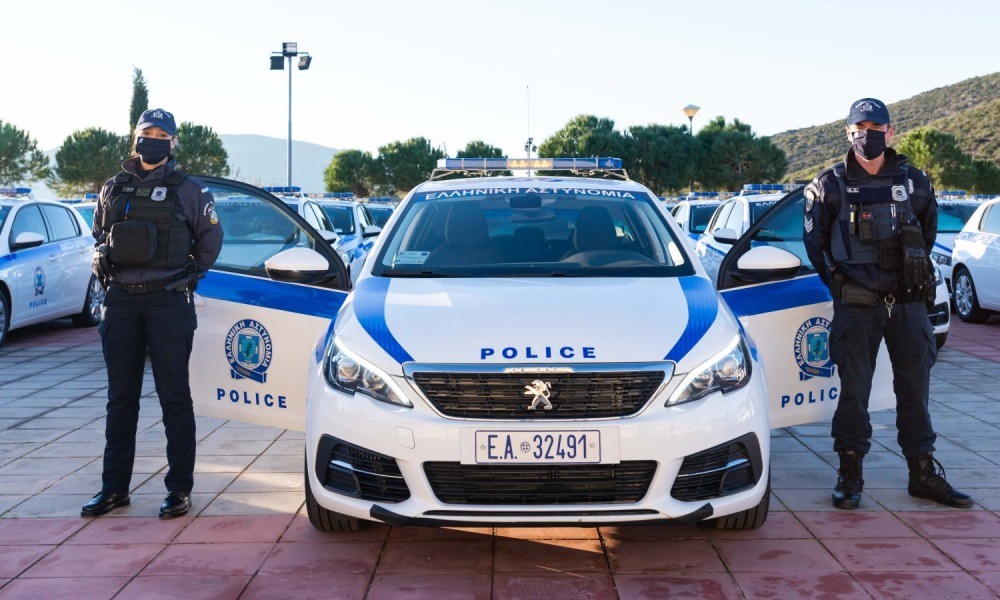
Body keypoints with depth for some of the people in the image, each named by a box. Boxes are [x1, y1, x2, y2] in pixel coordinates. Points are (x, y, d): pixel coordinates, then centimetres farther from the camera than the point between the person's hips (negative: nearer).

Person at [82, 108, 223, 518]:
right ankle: (114, 487, 15)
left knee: (174, 396, -1)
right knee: (120, 397, 8)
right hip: (120, 301, 4)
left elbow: (211, 238, 10)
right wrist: (106, 273, 10)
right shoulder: (113, 189, 12)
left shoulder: (187, 191, 3)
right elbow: (99, 237, 23)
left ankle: (180, 488, 5)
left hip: (168, 301, -4)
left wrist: (190, 275, 3)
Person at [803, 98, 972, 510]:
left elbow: (929, 228, 22)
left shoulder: (913, 182, 7)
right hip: (856, 304, -2)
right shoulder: (830, 185, 1)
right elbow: (813, 241, 8)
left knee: (915, 386, 7)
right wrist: (836, 280, 7)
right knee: (854, 389, -1)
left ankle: (924, 472, 17)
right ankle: (850, 475, 8)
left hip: (909, 302, 2)